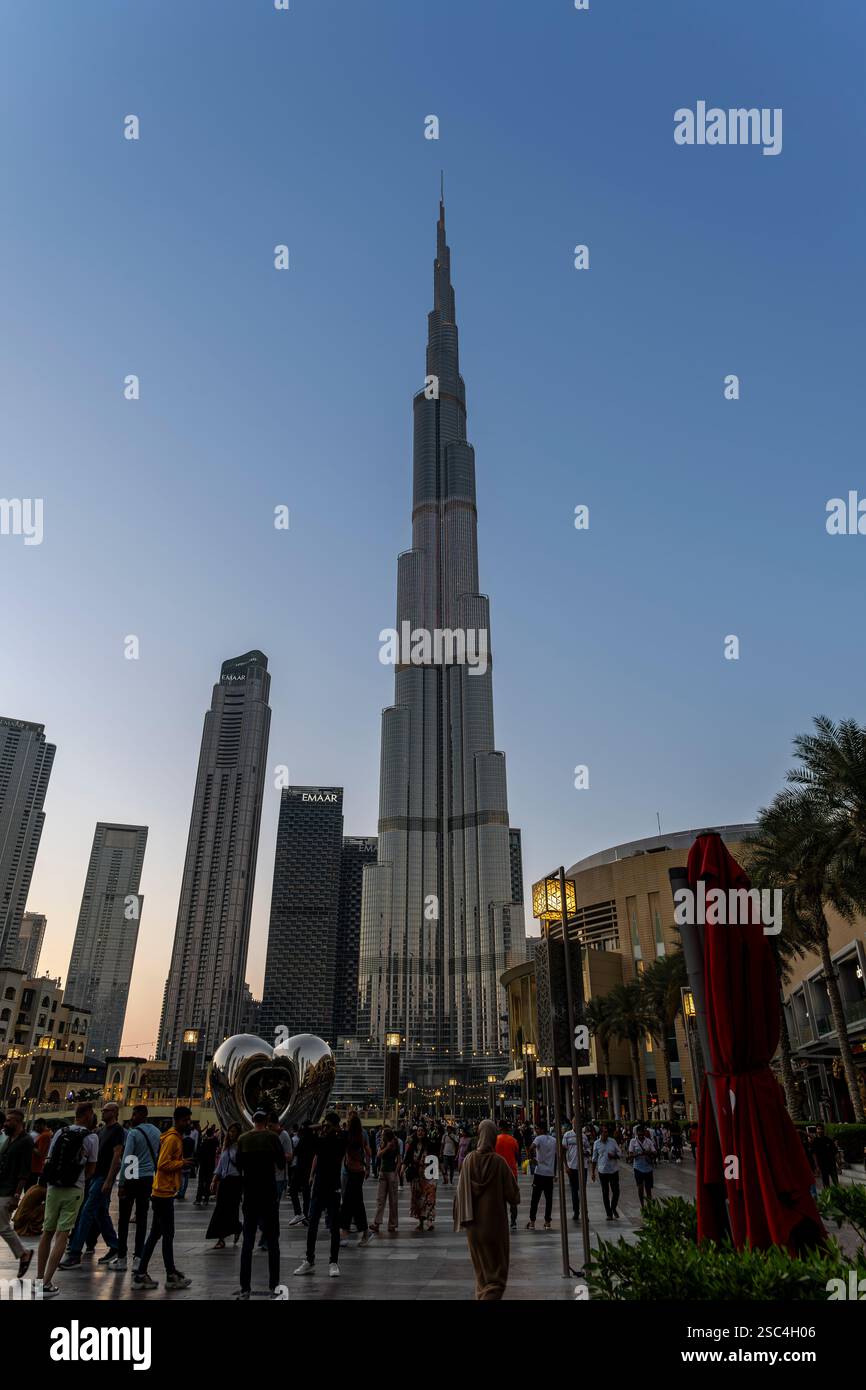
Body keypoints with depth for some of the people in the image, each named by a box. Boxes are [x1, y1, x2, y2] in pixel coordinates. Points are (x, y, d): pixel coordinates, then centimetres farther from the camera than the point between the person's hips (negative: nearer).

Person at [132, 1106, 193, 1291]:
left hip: (164, 1192, 10)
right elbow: (163, 1164, -23)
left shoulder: (177, 1138, 13)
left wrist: (182, 1166, 5)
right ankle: (171, 1277, 9)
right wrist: (182, 1164, -16)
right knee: (168, 1235, 0)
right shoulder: (172, 1138, -17)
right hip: (164, 1193, -10)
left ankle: (141, 1275, 18)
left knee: (155, 1234, 13)